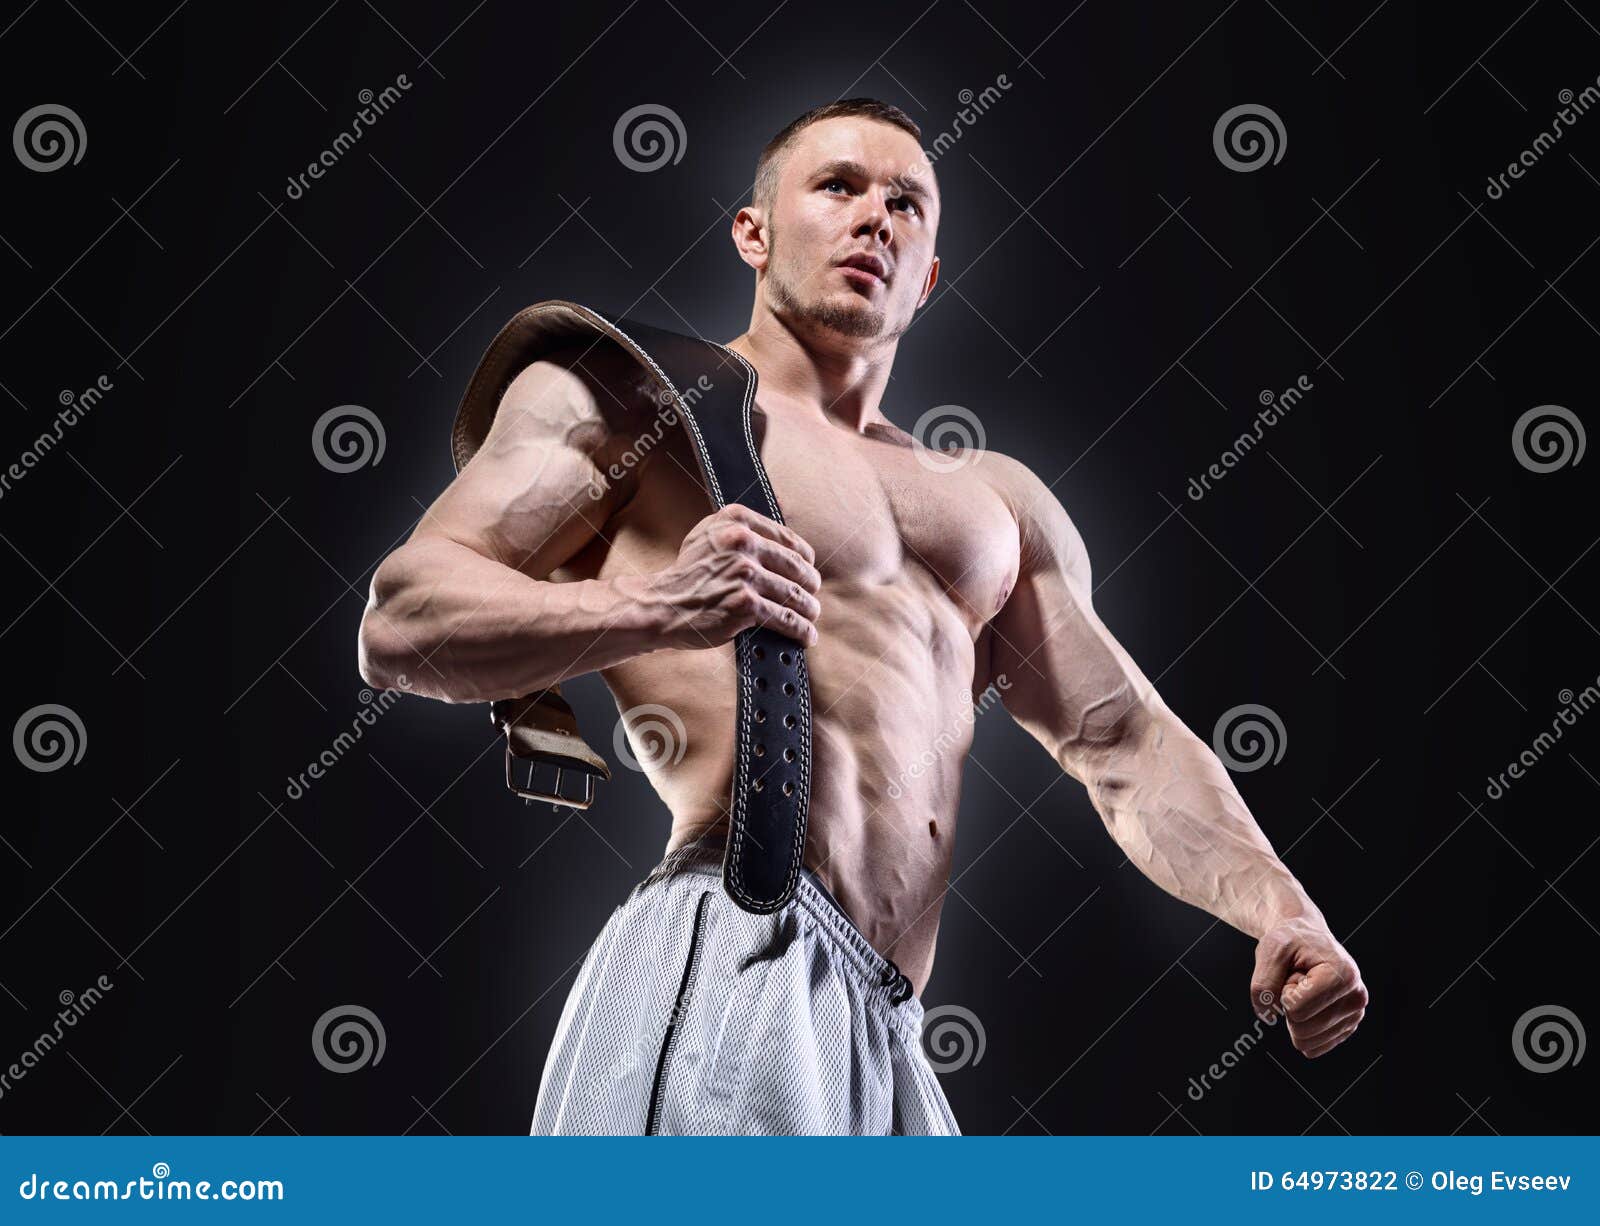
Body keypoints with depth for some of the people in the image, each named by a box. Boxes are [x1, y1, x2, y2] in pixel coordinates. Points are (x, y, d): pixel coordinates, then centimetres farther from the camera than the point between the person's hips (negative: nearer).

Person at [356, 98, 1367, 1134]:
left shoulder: (996, 503, 28)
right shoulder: (628, 395, 9)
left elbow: (1128, 744, 21)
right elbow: (401, 623, -2)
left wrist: (1283, 911, 2)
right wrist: (650, 609, -21)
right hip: (733, 961, -6)